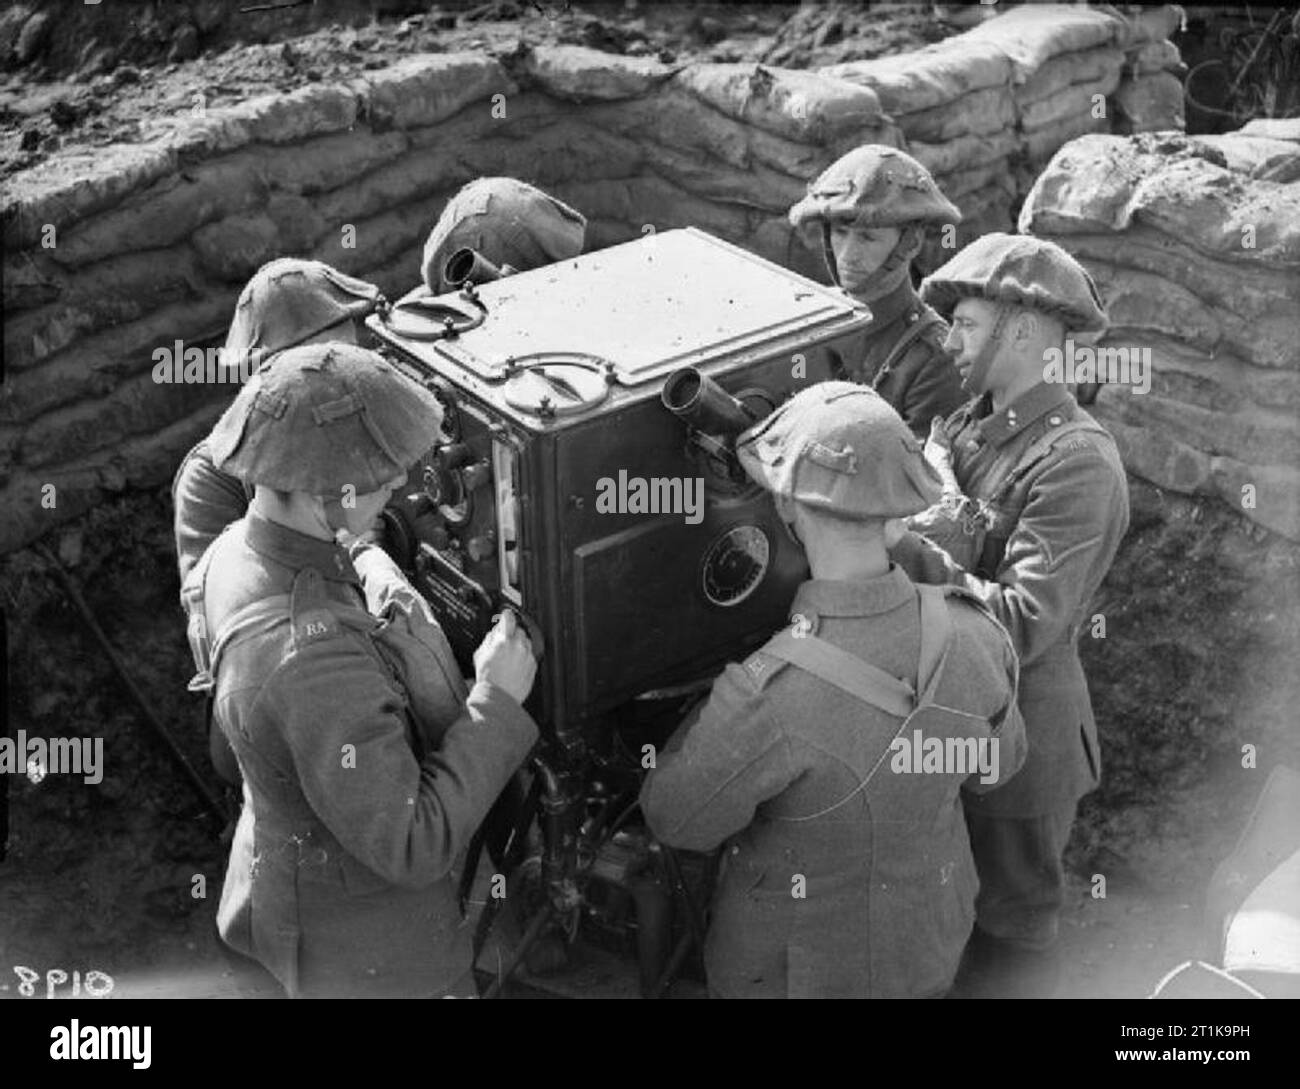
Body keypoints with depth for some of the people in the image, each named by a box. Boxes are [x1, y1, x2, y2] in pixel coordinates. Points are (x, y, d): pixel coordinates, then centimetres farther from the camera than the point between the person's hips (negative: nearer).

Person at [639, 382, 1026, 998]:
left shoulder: (765, 699, -39)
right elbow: (995, 764, -2)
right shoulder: (973, 639, -23)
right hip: (929, 939, 4)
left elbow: (678, 820, -20)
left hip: (798, 964, -4)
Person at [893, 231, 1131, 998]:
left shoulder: (1076, 461, -25)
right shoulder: (975, 423, 3)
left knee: (1013, 920, 14)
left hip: (1018, 728, -8)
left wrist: (908, 547, -29)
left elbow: (1021, 627, -31)